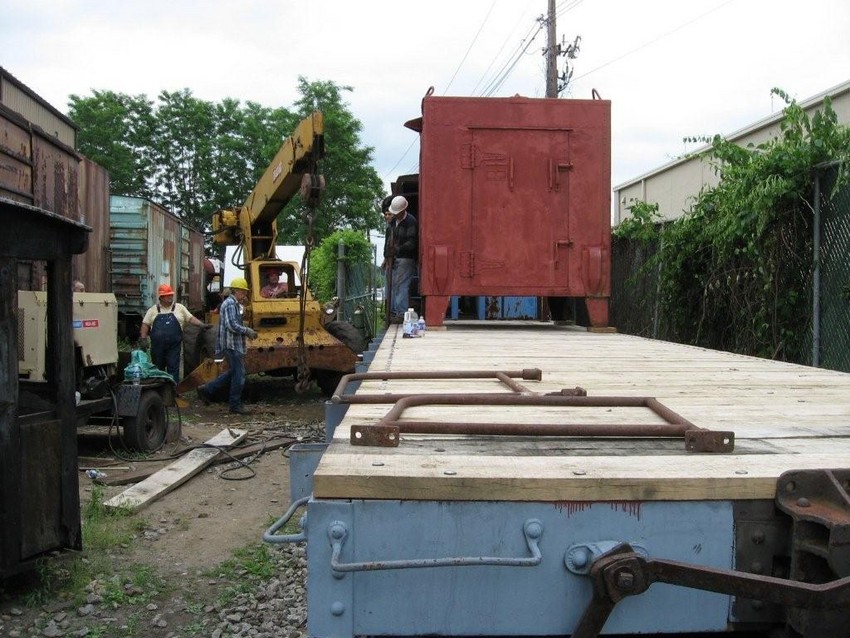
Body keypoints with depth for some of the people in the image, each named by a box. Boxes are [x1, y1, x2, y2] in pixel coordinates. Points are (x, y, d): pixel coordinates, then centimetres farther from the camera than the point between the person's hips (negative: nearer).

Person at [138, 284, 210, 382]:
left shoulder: (179, 308, 8)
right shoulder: (153, 310, 8)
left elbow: (191, 318, 7)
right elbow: (145, 324, 8)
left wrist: (202, 325, -5)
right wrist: (143, 339, -2)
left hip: (174, 346, -1)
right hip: (157, 346, 1)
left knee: (173, 369, -3)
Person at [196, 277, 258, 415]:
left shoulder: (235, 304, 19)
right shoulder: (230, 304, -14)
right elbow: (232, 325, -23)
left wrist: (246, 332, 10)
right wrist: (247, 331, -14)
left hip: (234, 345, 11)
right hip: (232, 345, -11)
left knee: (233, 373, 16)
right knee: (238, 375, -4)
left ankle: (206, 390, 20)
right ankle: (235, 405, 4)